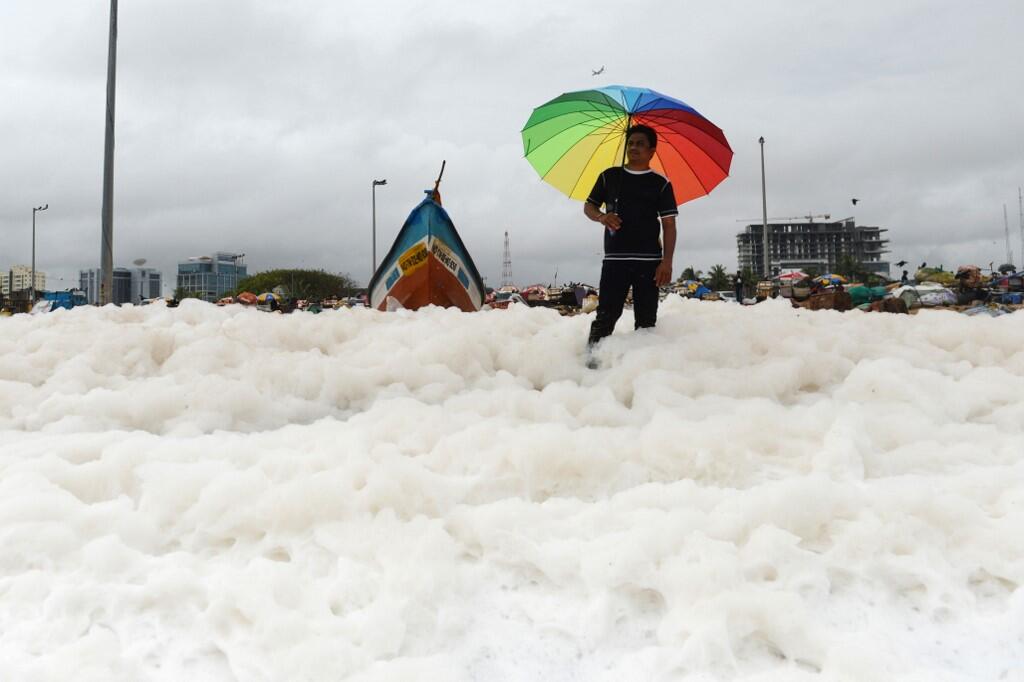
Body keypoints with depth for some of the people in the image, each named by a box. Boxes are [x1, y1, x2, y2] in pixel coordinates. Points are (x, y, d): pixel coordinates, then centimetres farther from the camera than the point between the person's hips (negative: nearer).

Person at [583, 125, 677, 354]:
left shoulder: (660, 183, 7)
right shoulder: (609, 176, 12)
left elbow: (669, 225, 3)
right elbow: (588, 206, 17)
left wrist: (667, 261, -7)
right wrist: (601, 216, -7)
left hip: (648, 260, 0)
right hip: (614, 258, 0)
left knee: (646, 319, 3)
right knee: (606, 315, -5)